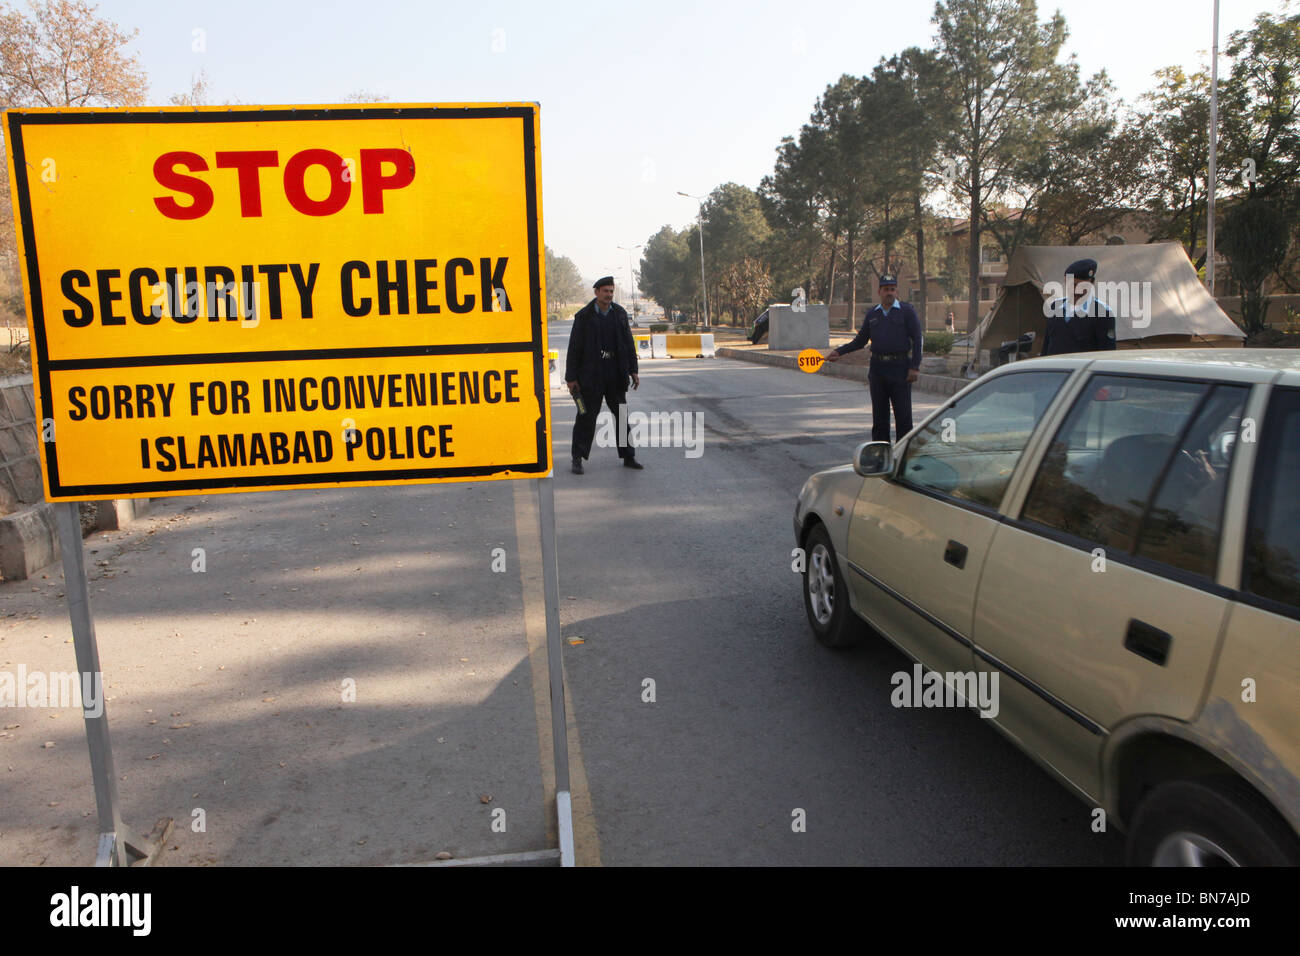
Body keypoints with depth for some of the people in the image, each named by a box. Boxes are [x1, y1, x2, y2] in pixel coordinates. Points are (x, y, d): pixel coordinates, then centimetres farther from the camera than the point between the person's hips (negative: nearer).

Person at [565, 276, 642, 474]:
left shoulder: (620, 313, 8)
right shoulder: (584, 316, -4)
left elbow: (629, 344, 12)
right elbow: (574, 348, -4)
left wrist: (633, 370, 6)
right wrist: (571, 377, -7)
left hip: (616, 376, 4)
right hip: (590, 376, -4)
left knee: (622, 416, 9)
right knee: (586, 417, 0)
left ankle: (628, 457, 18)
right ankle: (577, 459, 8)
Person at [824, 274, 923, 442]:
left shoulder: (907, 311, 0)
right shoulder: (871, 315, 12)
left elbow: (917, 340, -3)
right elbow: (860, 341, 18)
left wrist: (915, 367, -11)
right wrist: (839, 352, 7)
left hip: (900, 369, -4)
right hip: (877, 369, 4)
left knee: (903, 414, -3)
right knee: (879, 415, 7)